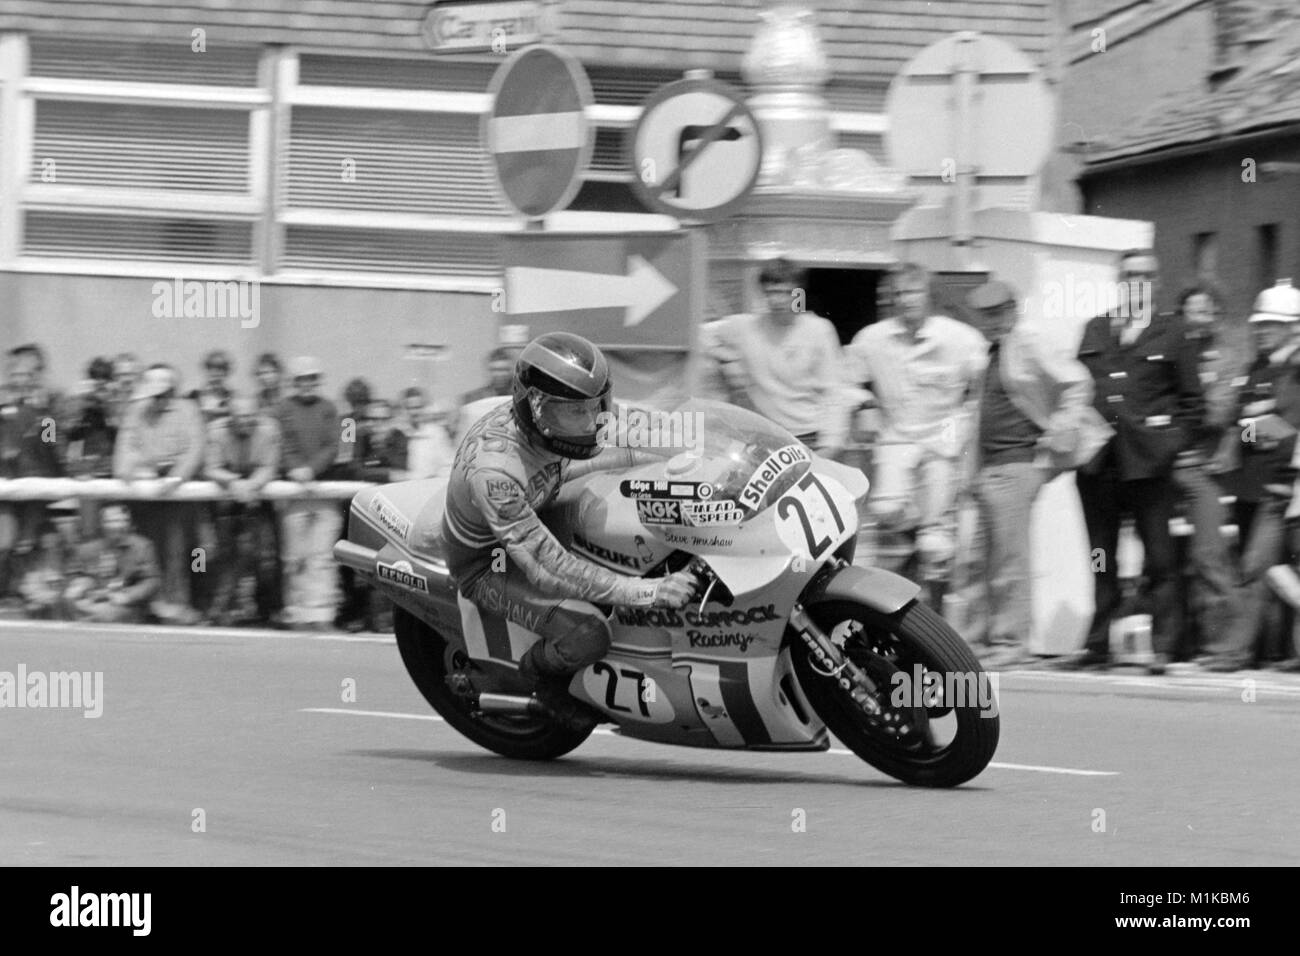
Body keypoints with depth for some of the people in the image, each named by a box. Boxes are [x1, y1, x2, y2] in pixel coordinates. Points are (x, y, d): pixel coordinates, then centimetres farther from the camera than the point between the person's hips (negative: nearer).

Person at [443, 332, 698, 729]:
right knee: (587, 636, -30)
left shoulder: (540, 426, -16)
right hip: (489, 562, -8)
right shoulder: (492, 471, -41)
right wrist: (650, 591, -47)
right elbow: (548, 569, -42)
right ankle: (540, 668, 4)